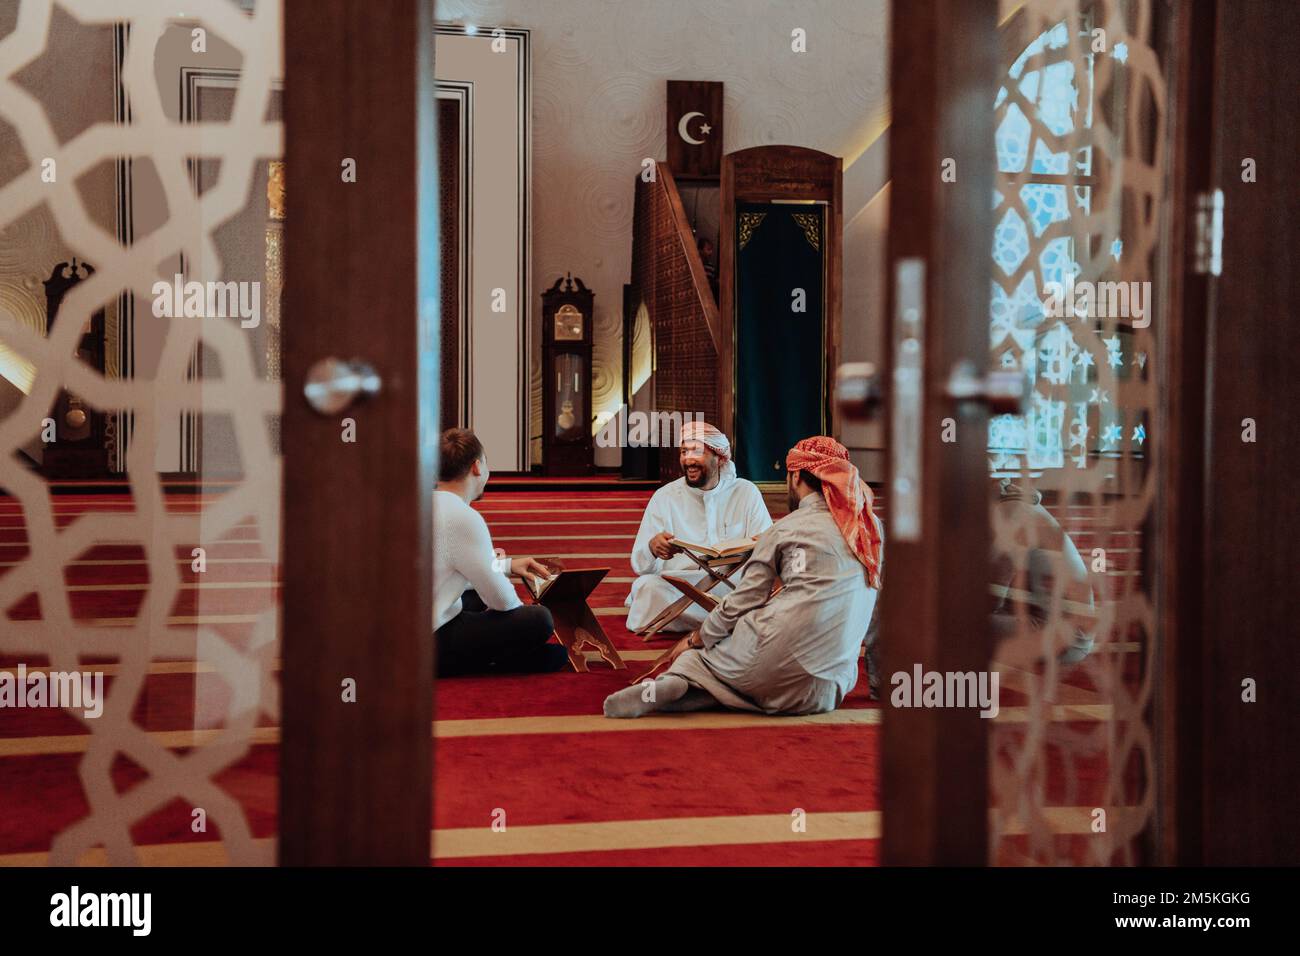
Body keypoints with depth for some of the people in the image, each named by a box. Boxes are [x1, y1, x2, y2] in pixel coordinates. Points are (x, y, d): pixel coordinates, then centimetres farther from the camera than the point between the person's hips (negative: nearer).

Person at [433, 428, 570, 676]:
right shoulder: (464, 518, -20)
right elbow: (503, 600, -16)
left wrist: (508, 565, 22)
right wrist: (520, 606, 6)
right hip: (434, 644, -9)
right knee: (539, 619, -10)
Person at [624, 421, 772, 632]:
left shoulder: (746, 493, 6)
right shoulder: (665, 497, 5)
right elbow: (640, 565, -1)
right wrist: (652, 548, -26)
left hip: (732, 585, -1)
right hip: (675, 588, 1)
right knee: (647, 587, -33)